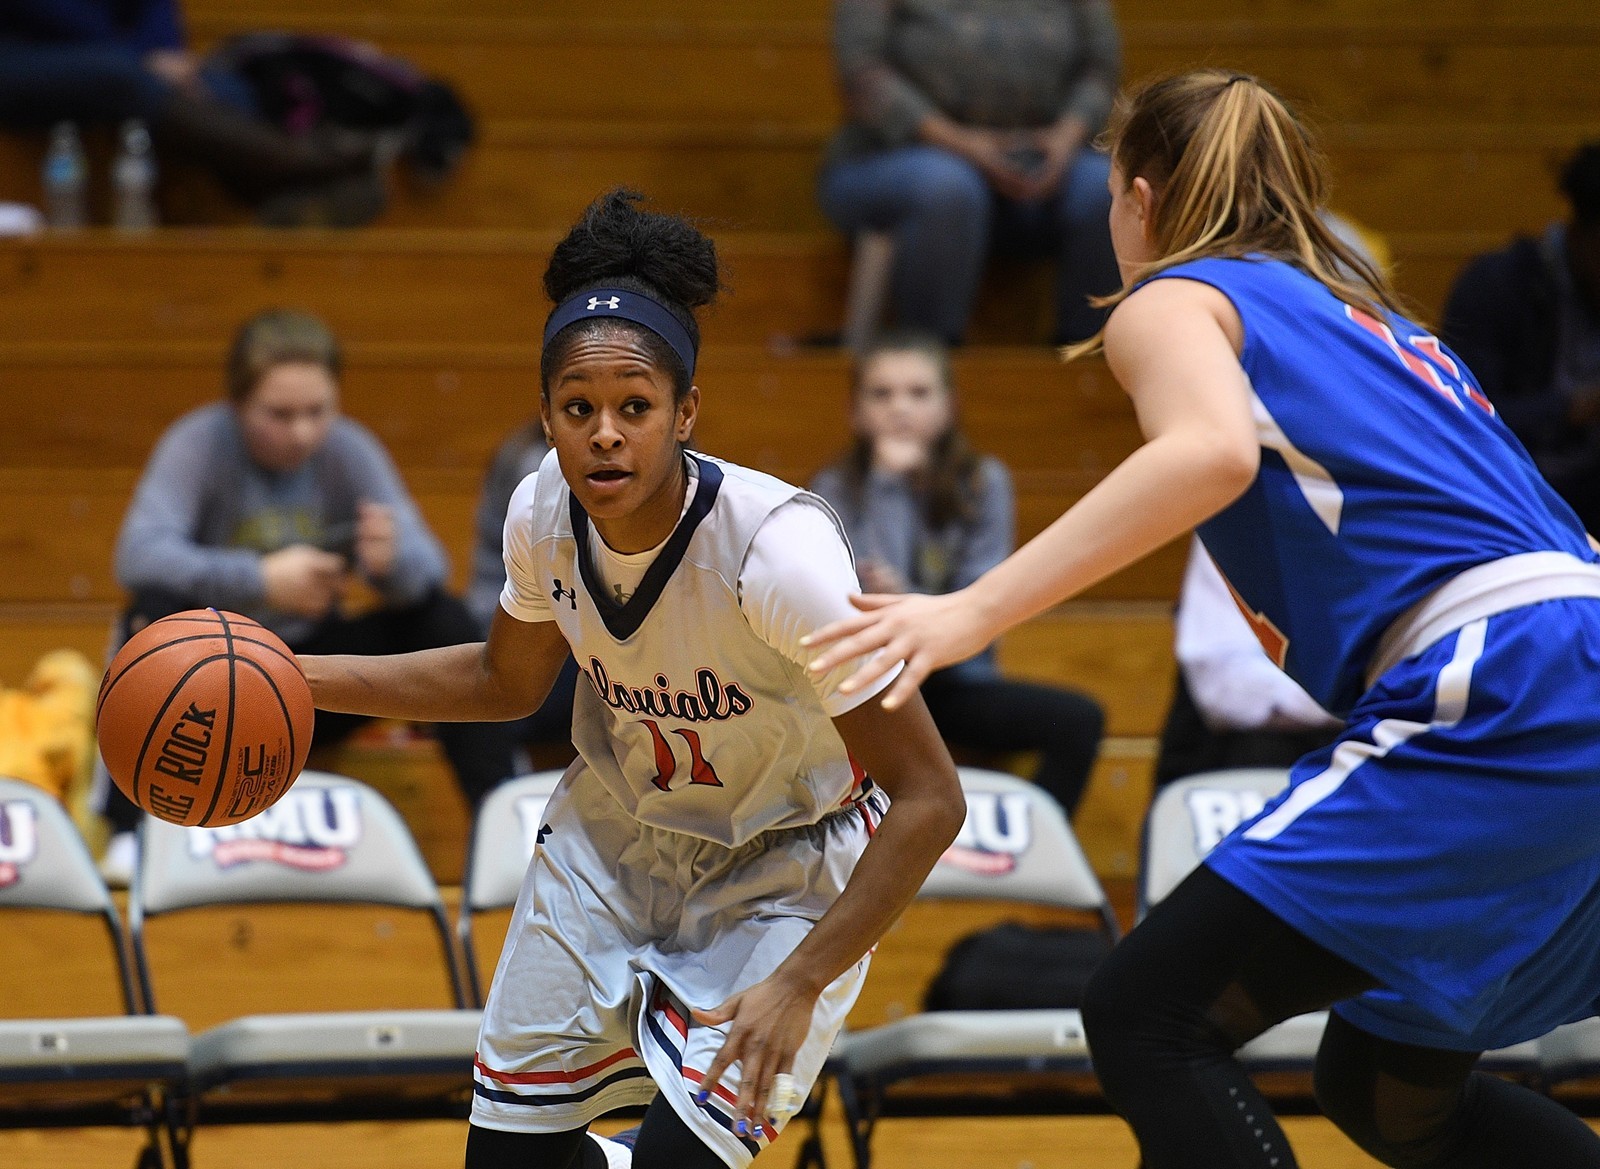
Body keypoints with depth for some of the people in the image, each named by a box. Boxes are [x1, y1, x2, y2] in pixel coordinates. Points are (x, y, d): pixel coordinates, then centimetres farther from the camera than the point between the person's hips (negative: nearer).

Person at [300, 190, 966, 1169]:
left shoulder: (776, 548, -34)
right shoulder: (544, 513, -17)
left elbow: (929, 801, -29)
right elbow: (507, 682, 8)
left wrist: (799, 986, -30)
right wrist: (300, 680, -2)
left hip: (783, 867, -5)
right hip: (617, 837, 5)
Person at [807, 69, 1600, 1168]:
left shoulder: (1172, 297, 5)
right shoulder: (1366, 316, 30)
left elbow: (1211, 450, -18)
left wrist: (975, 611, -23)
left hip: (1491, 696, -9)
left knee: (1147, 1018, -8)